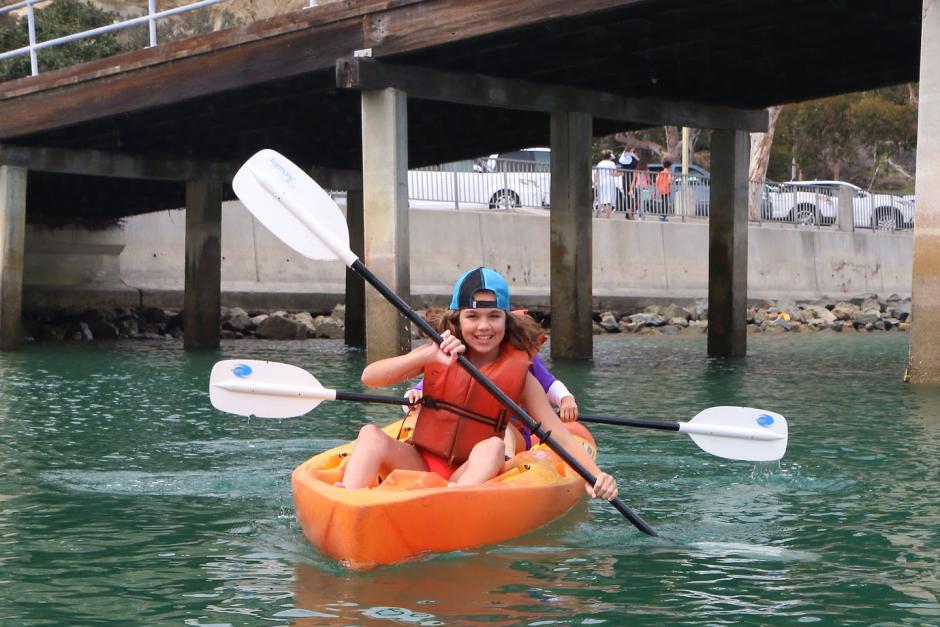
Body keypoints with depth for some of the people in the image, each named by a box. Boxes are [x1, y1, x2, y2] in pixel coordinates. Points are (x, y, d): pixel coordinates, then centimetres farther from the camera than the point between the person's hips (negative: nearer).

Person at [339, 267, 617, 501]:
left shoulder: (519, 374, -1)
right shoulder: (436, 356, 4)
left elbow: (562, 437, -6)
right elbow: (369, 377, -10)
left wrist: (595, 475, -25)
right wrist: (428, 356, -24)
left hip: (472, 476, -1)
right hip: (420, 463, 1)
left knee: (493, 446, -31)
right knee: (371, 433, -24)